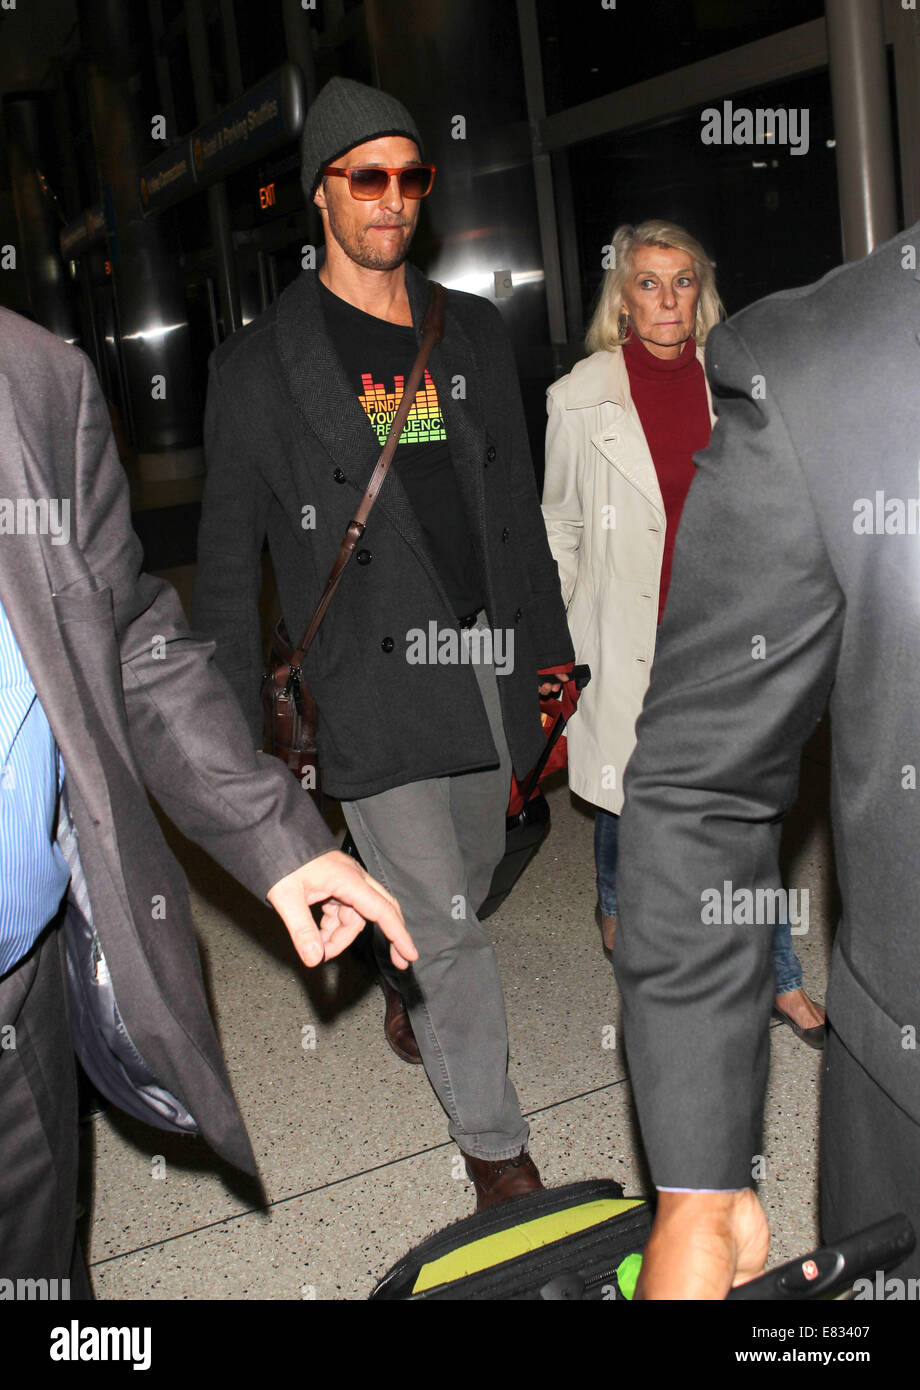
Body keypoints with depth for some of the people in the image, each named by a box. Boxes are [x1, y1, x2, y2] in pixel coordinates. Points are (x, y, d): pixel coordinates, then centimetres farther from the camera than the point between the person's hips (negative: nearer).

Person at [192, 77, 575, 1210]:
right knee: (443, 925, -2)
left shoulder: (473, 333, 11)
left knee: (459, 894, 19)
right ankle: (495, 1147, 16)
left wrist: (548, 644, 15)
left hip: (488, 662, 5)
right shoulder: (261, 364, -3)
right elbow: (227, 557, -1)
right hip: (372, 683, -5)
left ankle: (415, 1001, 50)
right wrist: (238, 731, -3)